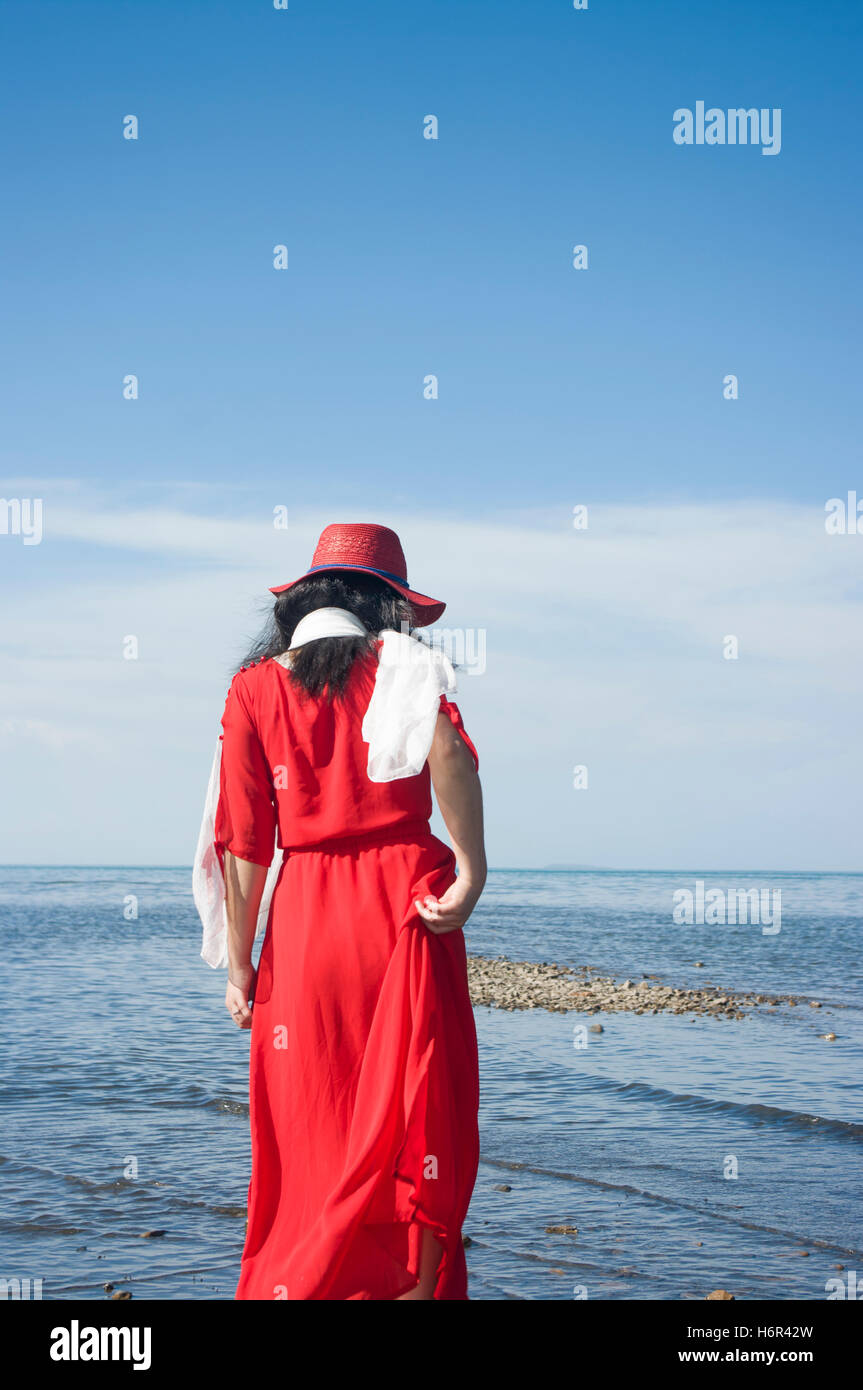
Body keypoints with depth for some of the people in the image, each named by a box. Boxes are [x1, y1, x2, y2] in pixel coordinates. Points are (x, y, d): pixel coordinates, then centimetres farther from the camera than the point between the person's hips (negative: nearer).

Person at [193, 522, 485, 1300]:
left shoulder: (255, 688, 7)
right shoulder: (402, 663, 4)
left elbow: (243, 842, 3)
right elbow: (448, 753, -19)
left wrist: (240, 966, 6)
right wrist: (473, 869, -15)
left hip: (304, 915, 2)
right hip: (405, 898, -2)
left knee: (312, 1132, 8)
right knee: (419, 1119, 5)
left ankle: (292, 1286, 11)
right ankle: (415, 1284, 3)